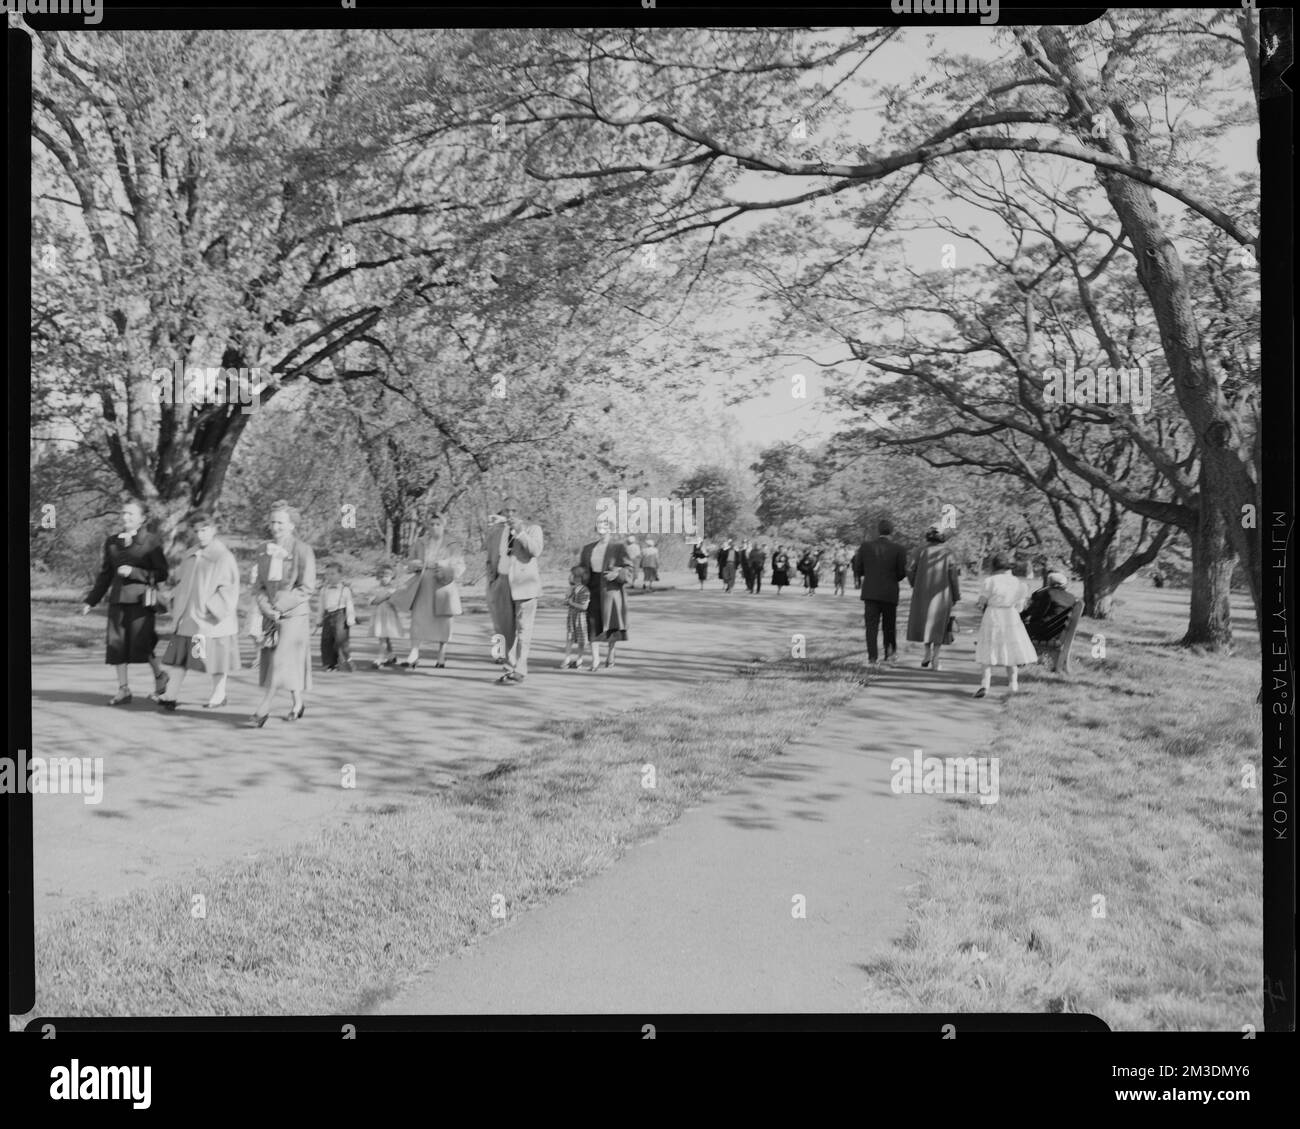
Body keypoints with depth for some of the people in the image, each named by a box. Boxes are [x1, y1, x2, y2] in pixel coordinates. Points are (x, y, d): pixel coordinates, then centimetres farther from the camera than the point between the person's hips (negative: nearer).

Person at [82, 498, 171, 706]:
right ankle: (123, 690, 11)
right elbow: (105, 574, 20)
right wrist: (91, 601, 16)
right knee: (117, 644, 2)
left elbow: (161, 573, -5)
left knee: (141, 644, -10)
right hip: (118, 599, 5)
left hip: (141, 599, -5)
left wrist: (134, 572, -15)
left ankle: (160, 675, 14)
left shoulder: (152, 541, -1)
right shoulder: (112, 542, 14)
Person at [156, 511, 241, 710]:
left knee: (216, 656, 5)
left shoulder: (224, 558, -12)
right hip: (188, 617, 6)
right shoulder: (190, 556, 10)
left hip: (213, 621, -6)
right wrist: (176, 601, 9)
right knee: (181, 657, 5)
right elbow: (181, 580, 22)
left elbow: (229, 589, -14)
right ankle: (171, 694, 7)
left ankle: (219, 694, 21)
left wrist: (210, 608, -17)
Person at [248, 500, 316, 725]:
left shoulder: (302, 550, -9)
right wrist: (265, 607, -8)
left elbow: (307, 587, -12)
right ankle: (297, 703, 28)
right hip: (271, 615, 6)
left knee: (283, 659, -10)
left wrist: (281, 605, -16)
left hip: (295, 614, -6)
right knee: (269, 659, 9)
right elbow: (259, 584, 10)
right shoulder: (265, 550, 7)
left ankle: (263, 709, -8)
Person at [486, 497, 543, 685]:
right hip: (501, 584, 4)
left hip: (524, 583, -4)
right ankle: (510, 668, 15)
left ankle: (519, 671, -7)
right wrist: (491, 582, 13)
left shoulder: (532, 529, 2)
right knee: (504, 629, 6)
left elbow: (536, 551, -16)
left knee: (523, 628, -7)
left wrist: (519, 531, -21)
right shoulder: (494, 530, 13)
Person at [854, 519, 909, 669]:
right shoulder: (898, 549, -6)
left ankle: (872, 658, -10)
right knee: (889, 625, 16)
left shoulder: (865, 546, -2)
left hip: (870, 593, 1)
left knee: (871, 626, 0)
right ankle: (890, 653, 19)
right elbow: (902, 572, -4)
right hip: (890, 593, -1)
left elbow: (858, 569, -1)